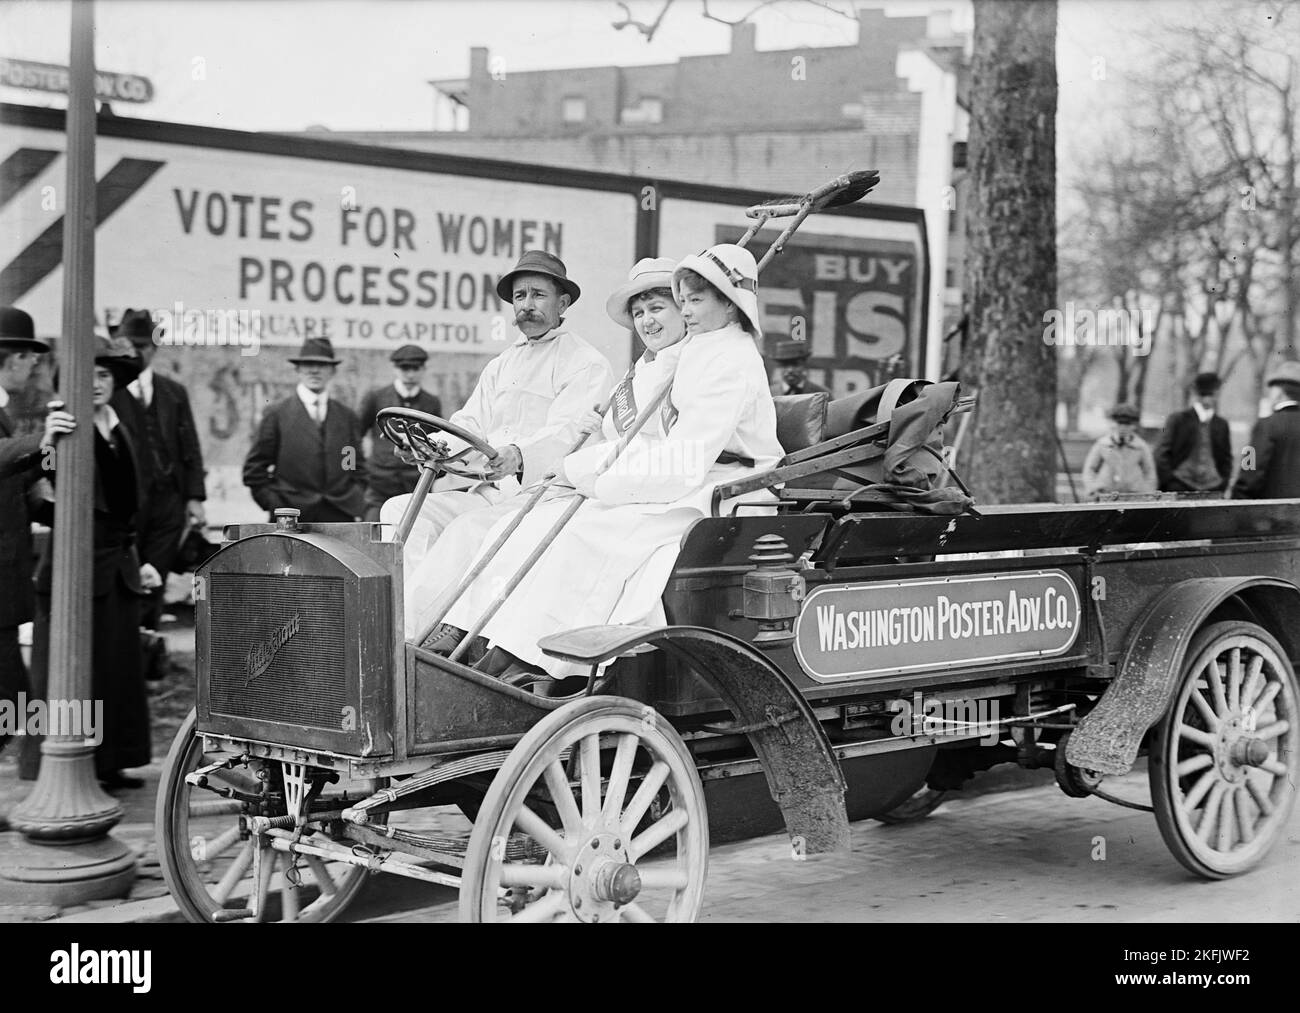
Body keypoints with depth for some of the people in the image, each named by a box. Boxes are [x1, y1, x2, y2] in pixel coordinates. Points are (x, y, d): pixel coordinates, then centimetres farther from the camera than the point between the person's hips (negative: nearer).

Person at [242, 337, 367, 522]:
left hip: (340, 516, 3)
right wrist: (274, 505, -4)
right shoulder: (277, 414, 3)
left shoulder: (346, 416, 12)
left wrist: (356, 507, 5)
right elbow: (254, 470, 4)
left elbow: (358, 466, 17)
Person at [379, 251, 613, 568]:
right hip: (485, 491, 7)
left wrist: (519, 456, -34)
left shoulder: (586, 364, 2)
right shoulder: (499, 367, 26)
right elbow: (470, 425, 18)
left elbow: (568, 433, -14)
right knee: (398, 510, -13)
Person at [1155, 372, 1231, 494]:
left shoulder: (1221, 424, 13)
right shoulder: (1178, 420, 2)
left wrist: (1223, 484, 8)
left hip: (1212, 488, 3)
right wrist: (1167, 483, -6)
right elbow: (1162, 454, 0)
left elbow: (1226, 457, 19)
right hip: (1181, 486, -3)